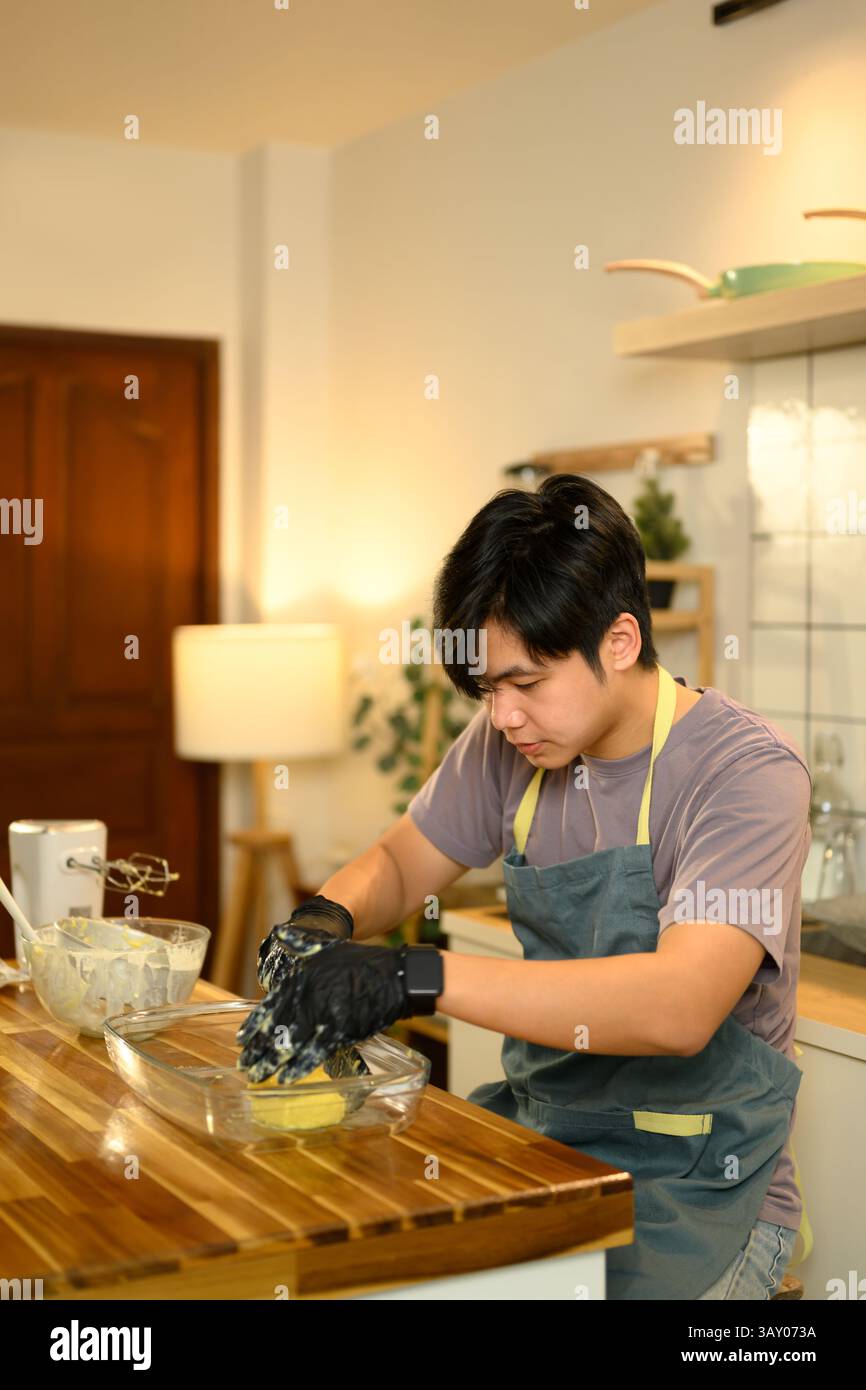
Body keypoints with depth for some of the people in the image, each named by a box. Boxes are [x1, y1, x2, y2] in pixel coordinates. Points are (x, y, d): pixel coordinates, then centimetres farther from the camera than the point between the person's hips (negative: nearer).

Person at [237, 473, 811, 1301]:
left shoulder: (747, 771, -18)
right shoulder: (512, 741, 2)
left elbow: (678, 1007, -32)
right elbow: (399, 864, 15)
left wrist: (419, 979, -37)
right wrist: (326, 918, -10)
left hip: (696, 1192, -5)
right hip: (535, 1128, 5)